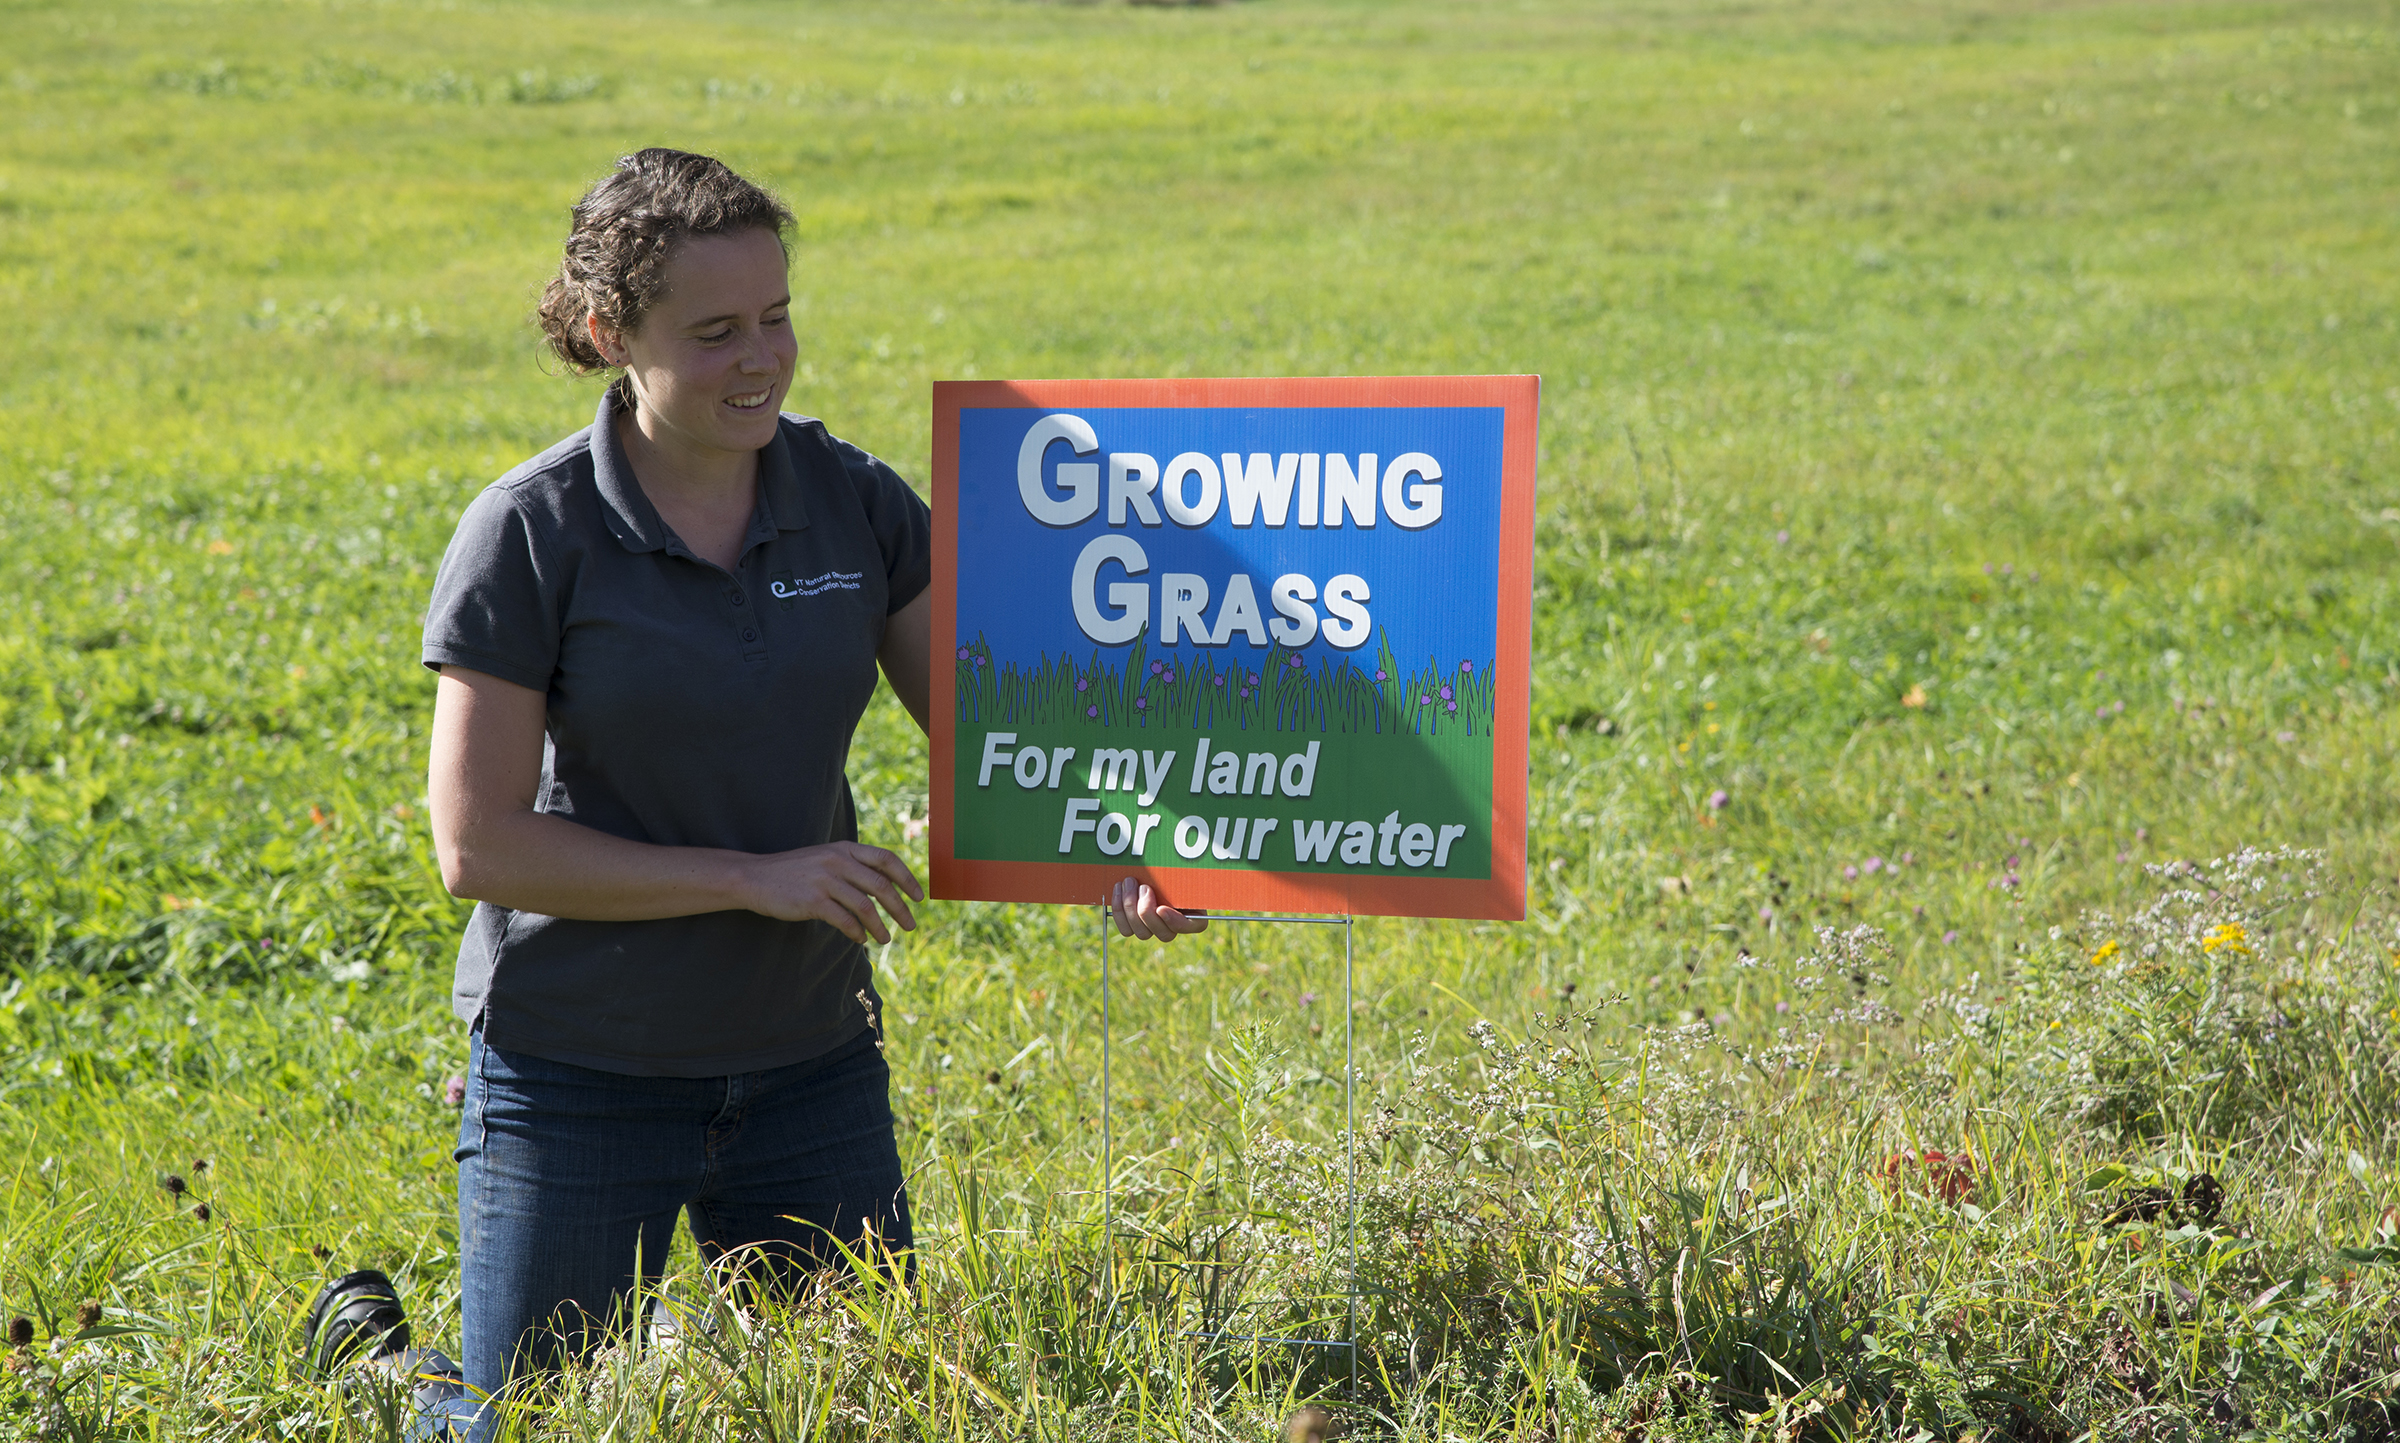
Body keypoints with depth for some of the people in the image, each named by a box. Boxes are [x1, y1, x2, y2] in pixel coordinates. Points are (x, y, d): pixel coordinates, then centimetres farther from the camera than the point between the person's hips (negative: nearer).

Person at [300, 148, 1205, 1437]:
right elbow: (479, 846, -15)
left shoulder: (853, 500, -2)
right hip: (579, 1076, -4)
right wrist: (754, 877, -19)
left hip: (810, 1068, 4)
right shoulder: (530, 535, -14)